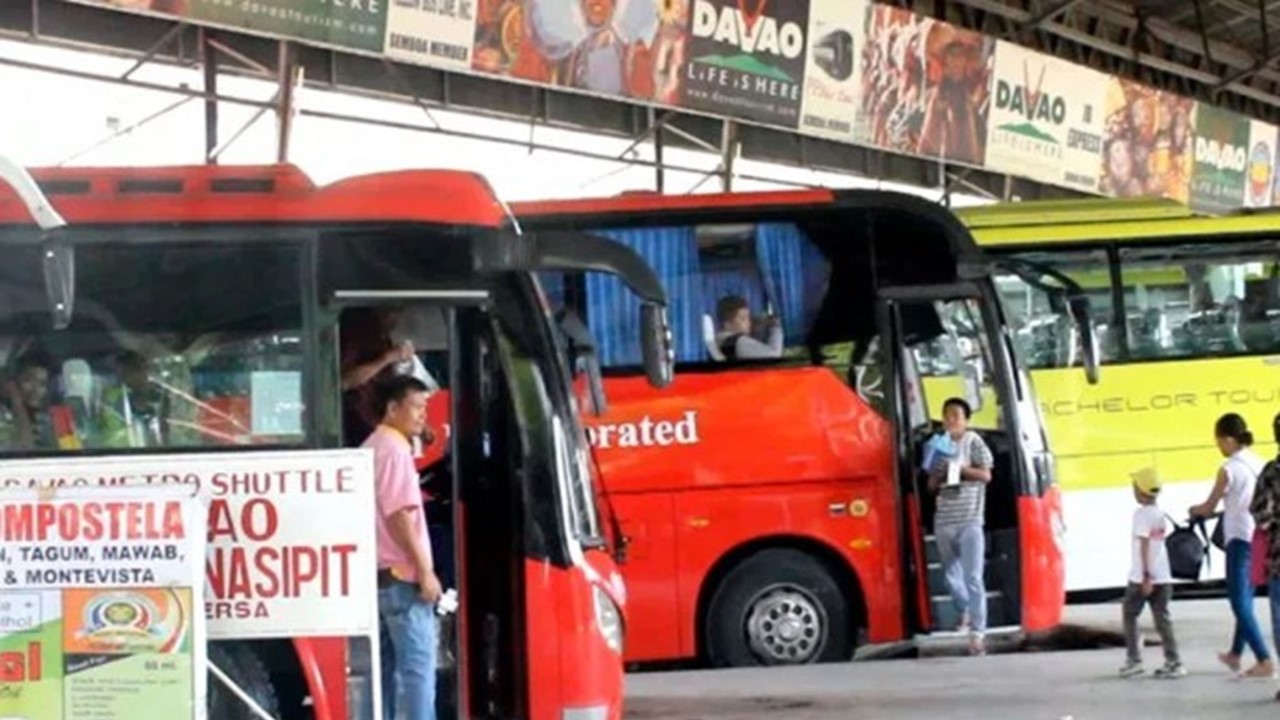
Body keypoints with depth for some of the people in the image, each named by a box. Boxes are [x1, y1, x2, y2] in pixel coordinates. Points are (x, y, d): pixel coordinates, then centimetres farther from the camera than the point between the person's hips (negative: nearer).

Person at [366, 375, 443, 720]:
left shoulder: (371, 448, 18)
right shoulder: (394, 449, -12)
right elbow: (399, 515, -19)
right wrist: (425, 570, -18)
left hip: (375, 572, 10)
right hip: (401, 575, -10)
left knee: (384, 664, 10)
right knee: (418, 664, -10)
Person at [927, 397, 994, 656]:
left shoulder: (973, 442, 2)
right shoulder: (940, 445, 14)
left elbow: (986, 475, -4)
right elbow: (932, 485, 15)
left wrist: (961, 468, -15)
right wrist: (939, 474, -6)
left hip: (969, 520, -5)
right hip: (944, 520, 5)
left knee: (973, 578, -11)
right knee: (952, 574, 14)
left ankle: (977, 633, -16)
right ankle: (965, 612, 39)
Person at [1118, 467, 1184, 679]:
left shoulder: (1142, 513, -11)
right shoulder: (1159, 513, 13)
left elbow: (1144, 545, -17)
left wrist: (1146, 576, -20)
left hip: (1142, 577, -7)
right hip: (1162, 576, 7)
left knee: (1130, 615, 9)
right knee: (1162, 618, 5)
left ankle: (1134, 660, 7)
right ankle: (1173, 662, -1)